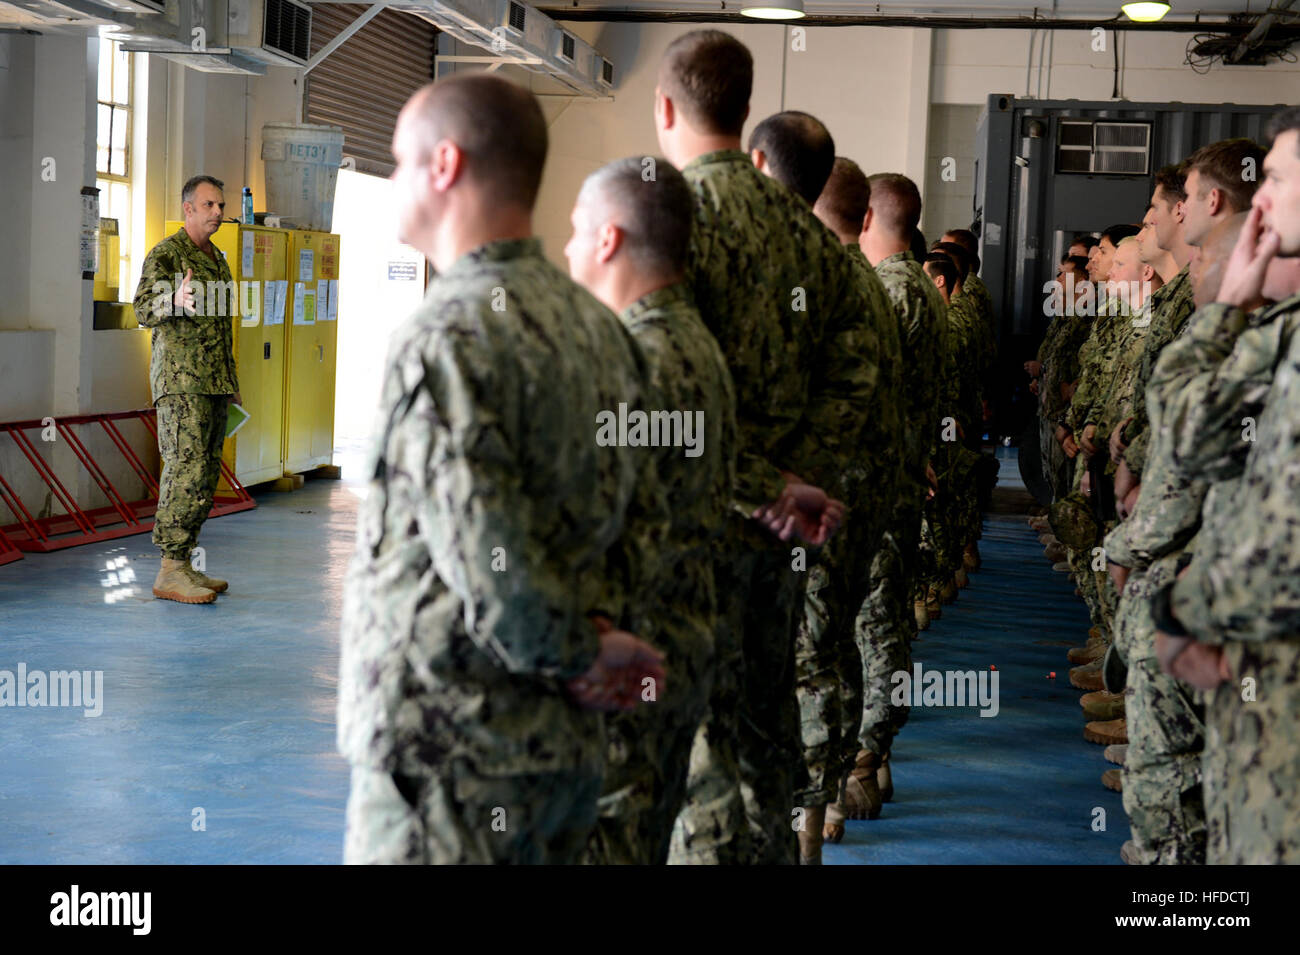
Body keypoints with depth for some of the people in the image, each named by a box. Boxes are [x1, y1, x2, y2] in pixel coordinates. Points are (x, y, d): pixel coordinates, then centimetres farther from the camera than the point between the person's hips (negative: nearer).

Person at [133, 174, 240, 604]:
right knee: (186, 472, -14)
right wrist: (174, 301, -40)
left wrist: (229, 383, 23)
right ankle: (170, 572, -12)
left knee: (205, 477, 7)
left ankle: (183, 566, 12)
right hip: (181, 380, -9)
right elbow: (144, 308, -18)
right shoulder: (165, 254, -5)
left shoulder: (217, 259, 21)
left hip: (215, 384, 9)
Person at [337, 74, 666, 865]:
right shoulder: (600, 326, 9)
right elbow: (636, 517, 12)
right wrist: (597, 633, 4)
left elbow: (488, 563, -23)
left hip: (444, 747, -8)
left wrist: (578, 654, -8)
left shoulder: (447, 338, -18)